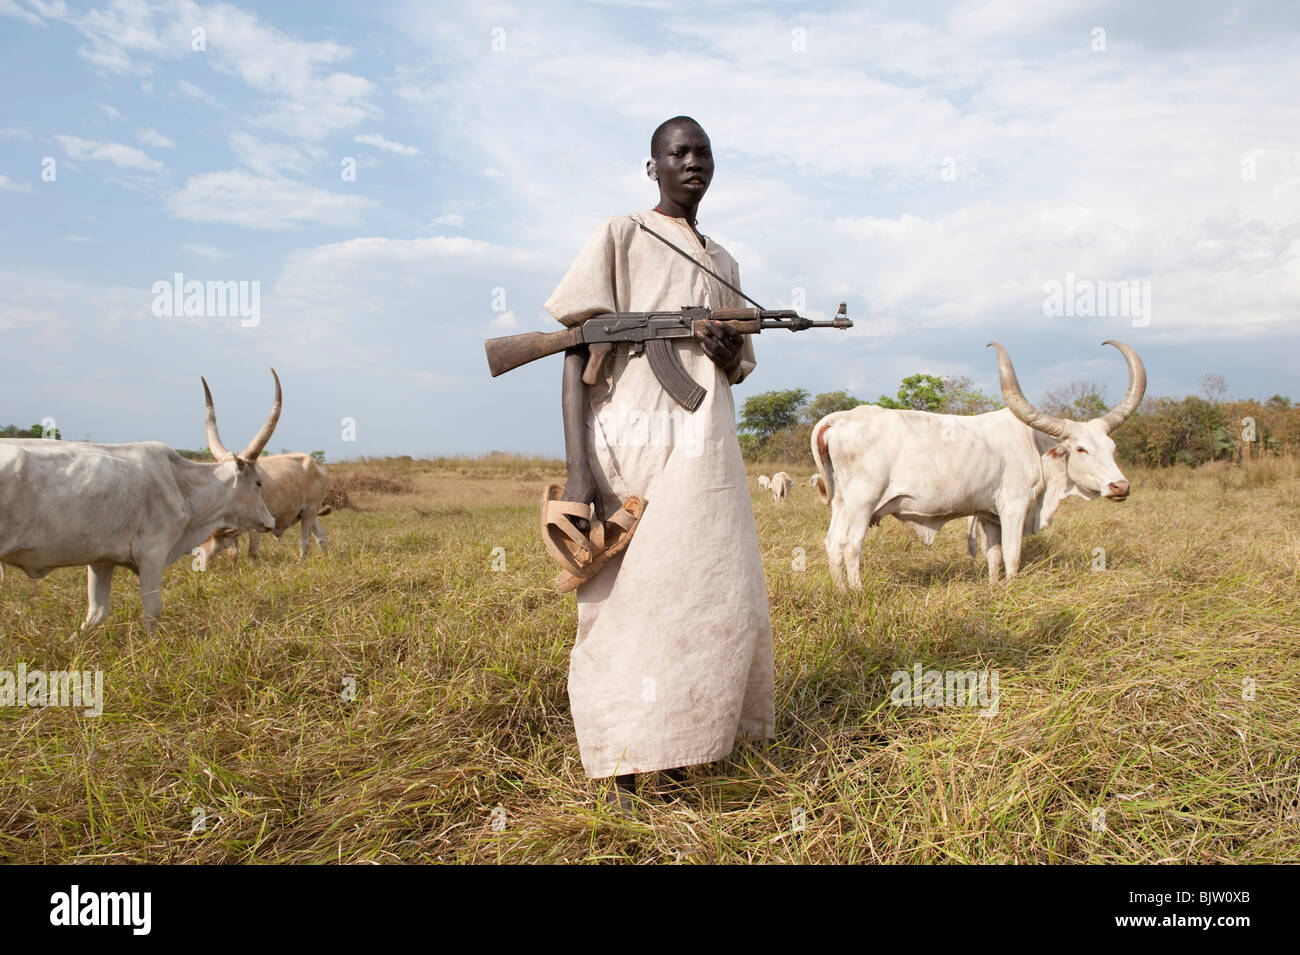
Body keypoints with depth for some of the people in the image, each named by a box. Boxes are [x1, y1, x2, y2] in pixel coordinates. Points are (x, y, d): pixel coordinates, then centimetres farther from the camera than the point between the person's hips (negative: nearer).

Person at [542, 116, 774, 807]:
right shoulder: (620, 238, 3)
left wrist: (729, 351, -1)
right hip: (632, 440, -6)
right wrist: (577, 468, -17)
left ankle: (673, 745, 19)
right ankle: (622, 766, 5)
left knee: (717, 594, 5)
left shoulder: (722, 261, 21)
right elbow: (579, 349, -6)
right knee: (631, 597, -6)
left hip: (705, 445, 6)